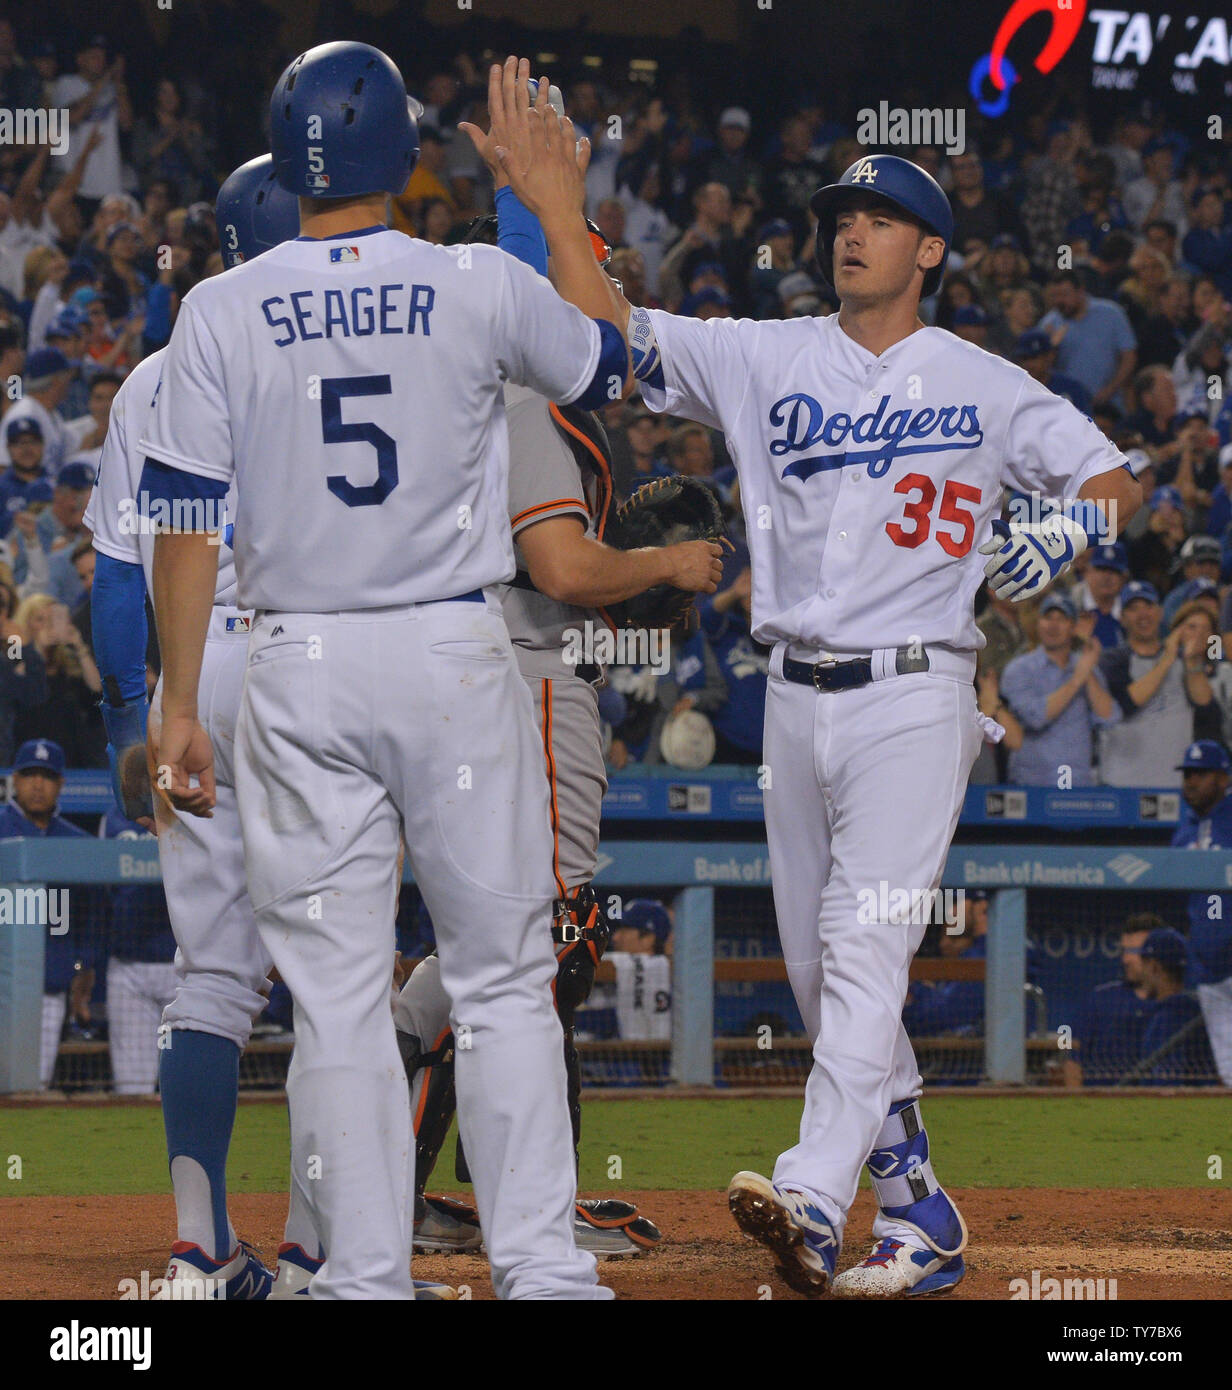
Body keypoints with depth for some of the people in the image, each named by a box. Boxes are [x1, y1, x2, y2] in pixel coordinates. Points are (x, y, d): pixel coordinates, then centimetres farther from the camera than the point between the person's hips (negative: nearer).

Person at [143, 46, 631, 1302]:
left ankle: (366, 1279, 4)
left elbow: (186, 521, -3)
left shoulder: (222, 312, -3)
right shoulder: (482, 288, -5)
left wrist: (179, 705, 2)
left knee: (335, 995, 5)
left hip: (298, 676, 1)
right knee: (502, 977, 7)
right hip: (454, 656, -1)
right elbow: (604, 363, 16)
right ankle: (542, 1267, 3)